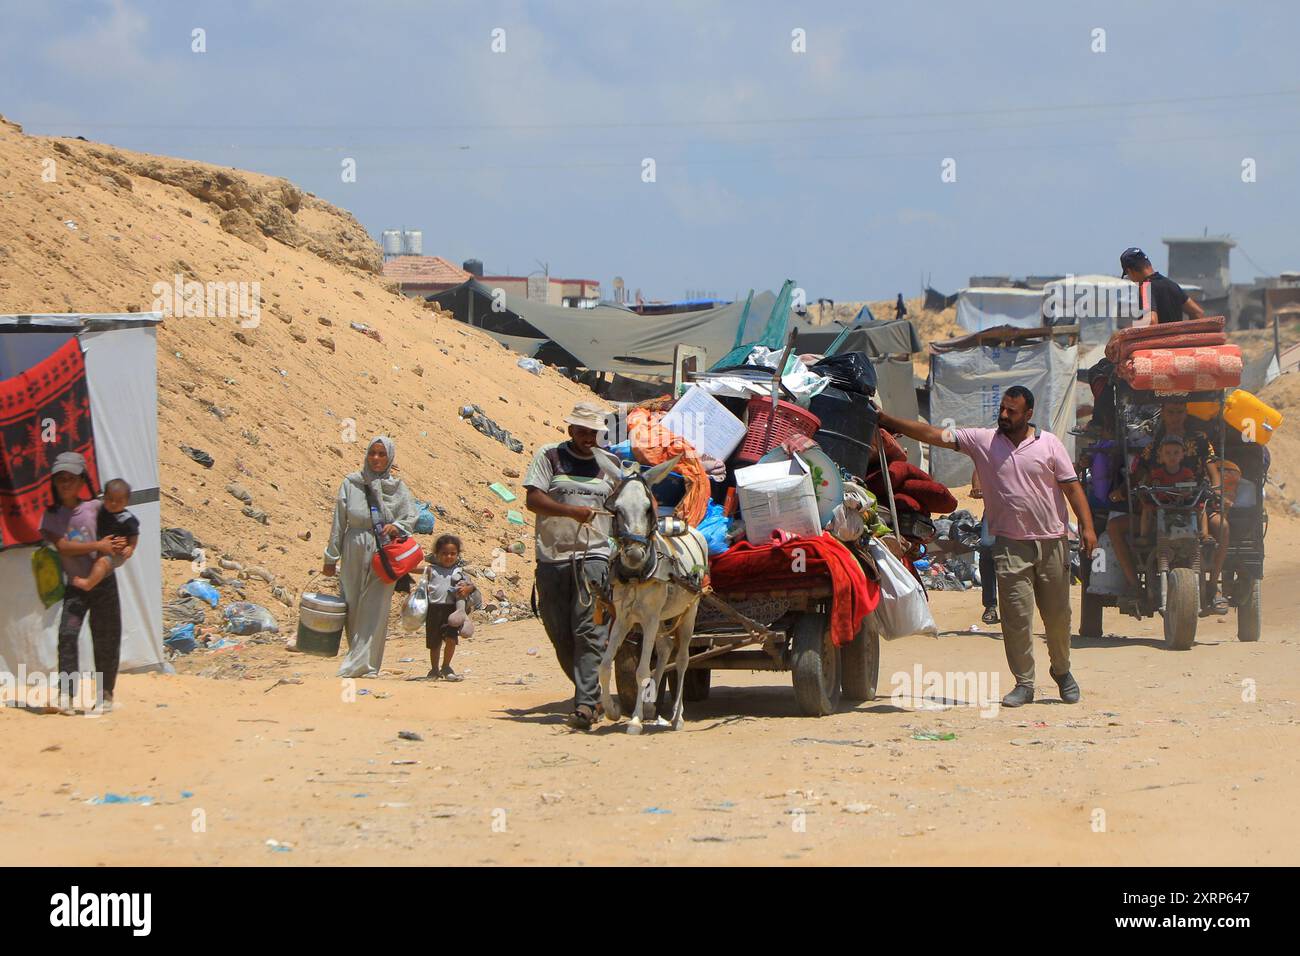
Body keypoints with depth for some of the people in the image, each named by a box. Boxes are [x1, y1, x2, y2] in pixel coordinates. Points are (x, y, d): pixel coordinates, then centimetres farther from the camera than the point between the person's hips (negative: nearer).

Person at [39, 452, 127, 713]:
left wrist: (121, 547, -11)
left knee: (106, 639, 5)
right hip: (75, 586, 0)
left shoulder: (94, 508, -3)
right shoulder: (51, 515, -3)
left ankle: (105, 692, 23)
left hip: (103, 583, 1)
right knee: (67, 633, -18)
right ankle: (66, 694, -20)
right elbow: (63, 546, -17)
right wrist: (98, 545, -23)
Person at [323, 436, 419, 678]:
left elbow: (413, 517, 7)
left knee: (374, 611, -7)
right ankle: (361, 662, 12)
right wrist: (331, 558, 5)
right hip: (354, 552, 1)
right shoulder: (351, 483, 6)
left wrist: (397, 526, -16)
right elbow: (338, 523, 6)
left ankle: (361, 665, -9)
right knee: (353, 609, 2)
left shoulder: (398, 488, 6)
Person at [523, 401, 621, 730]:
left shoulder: (610, 464, 12)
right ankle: (589, 691, 23)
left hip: (594, 556, -1)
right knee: (560, 634, 5)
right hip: (552, 556, 1)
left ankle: (585, 704, -19)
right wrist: (571, 511, -21)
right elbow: (532, 500, -7)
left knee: (589, 632, -14)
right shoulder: (549, 456, 5)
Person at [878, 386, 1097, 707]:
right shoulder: (982, 440, 3)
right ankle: (1024, 683, 3)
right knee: (1016, 616, -5)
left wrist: (1086, 526, -8)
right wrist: (890, 422, -11)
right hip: (1010, 545, 0)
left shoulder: (1049, 444, 3)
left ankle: (1062, 671, 30)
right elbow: (934, 435, -2)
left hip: (1052, 541, 0)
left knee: (1058, 614, 9)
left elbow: (1071, 486, 2)